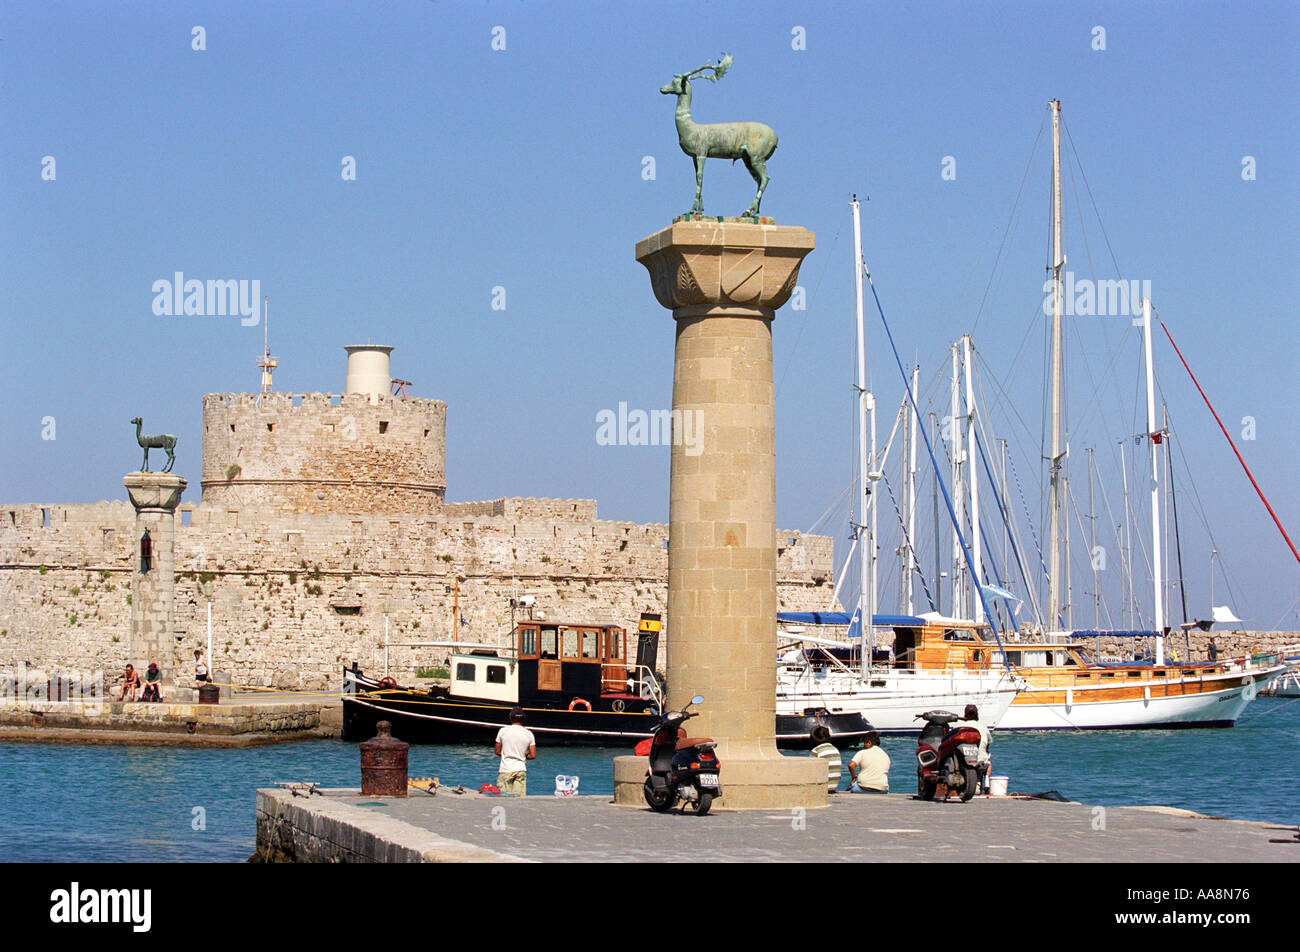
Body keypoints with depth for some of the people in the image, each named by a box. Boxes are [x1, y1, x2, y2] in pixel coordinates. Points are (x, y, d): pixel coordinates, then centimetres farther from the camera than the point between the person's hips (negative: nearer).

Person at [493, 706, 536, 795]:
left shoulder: (503, 731, -1)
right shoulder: (529, 734, 2)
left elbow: (497, 751, 5)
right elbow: (533, 756, 1)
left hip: (505, 770, -2)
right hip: (521, 770, 2)